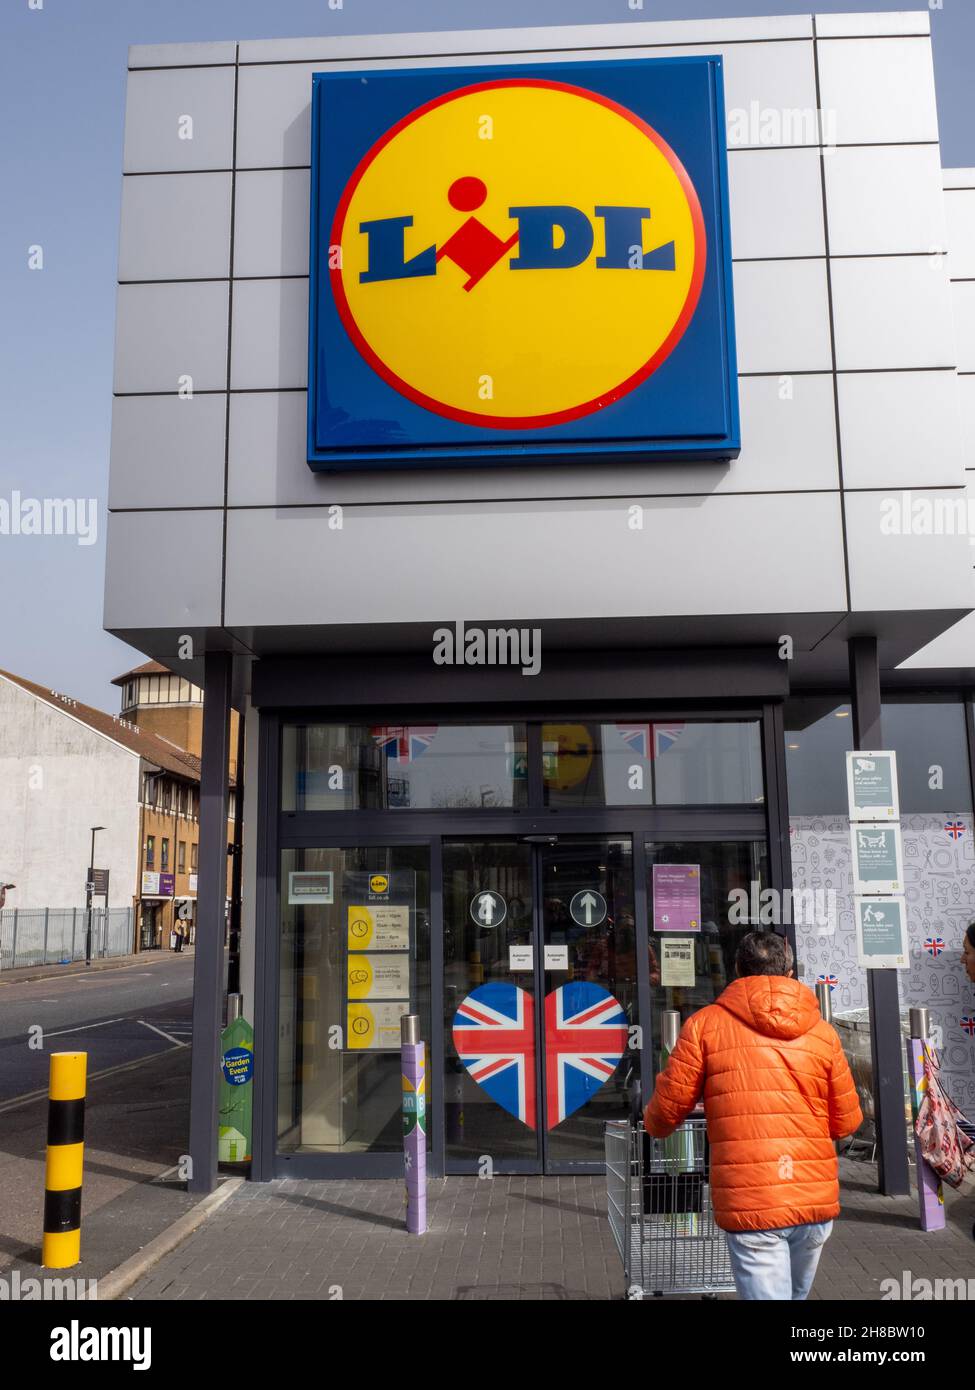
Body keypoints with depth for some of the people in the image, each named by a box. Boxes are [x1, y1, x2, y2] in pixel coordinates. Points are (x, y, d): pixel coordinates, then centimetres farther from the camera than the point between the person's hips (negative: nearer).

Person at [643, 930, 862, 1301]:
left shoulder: (705, 1024, -2)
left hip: (748, 1203, -4)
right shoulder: (822, 1032, 5)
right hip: (816, 1199, 4)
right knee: (797, 1294, 23)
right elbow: (846, 1123, 9)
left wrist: (653, 1123, 21)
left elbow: (667, 1111, -1)